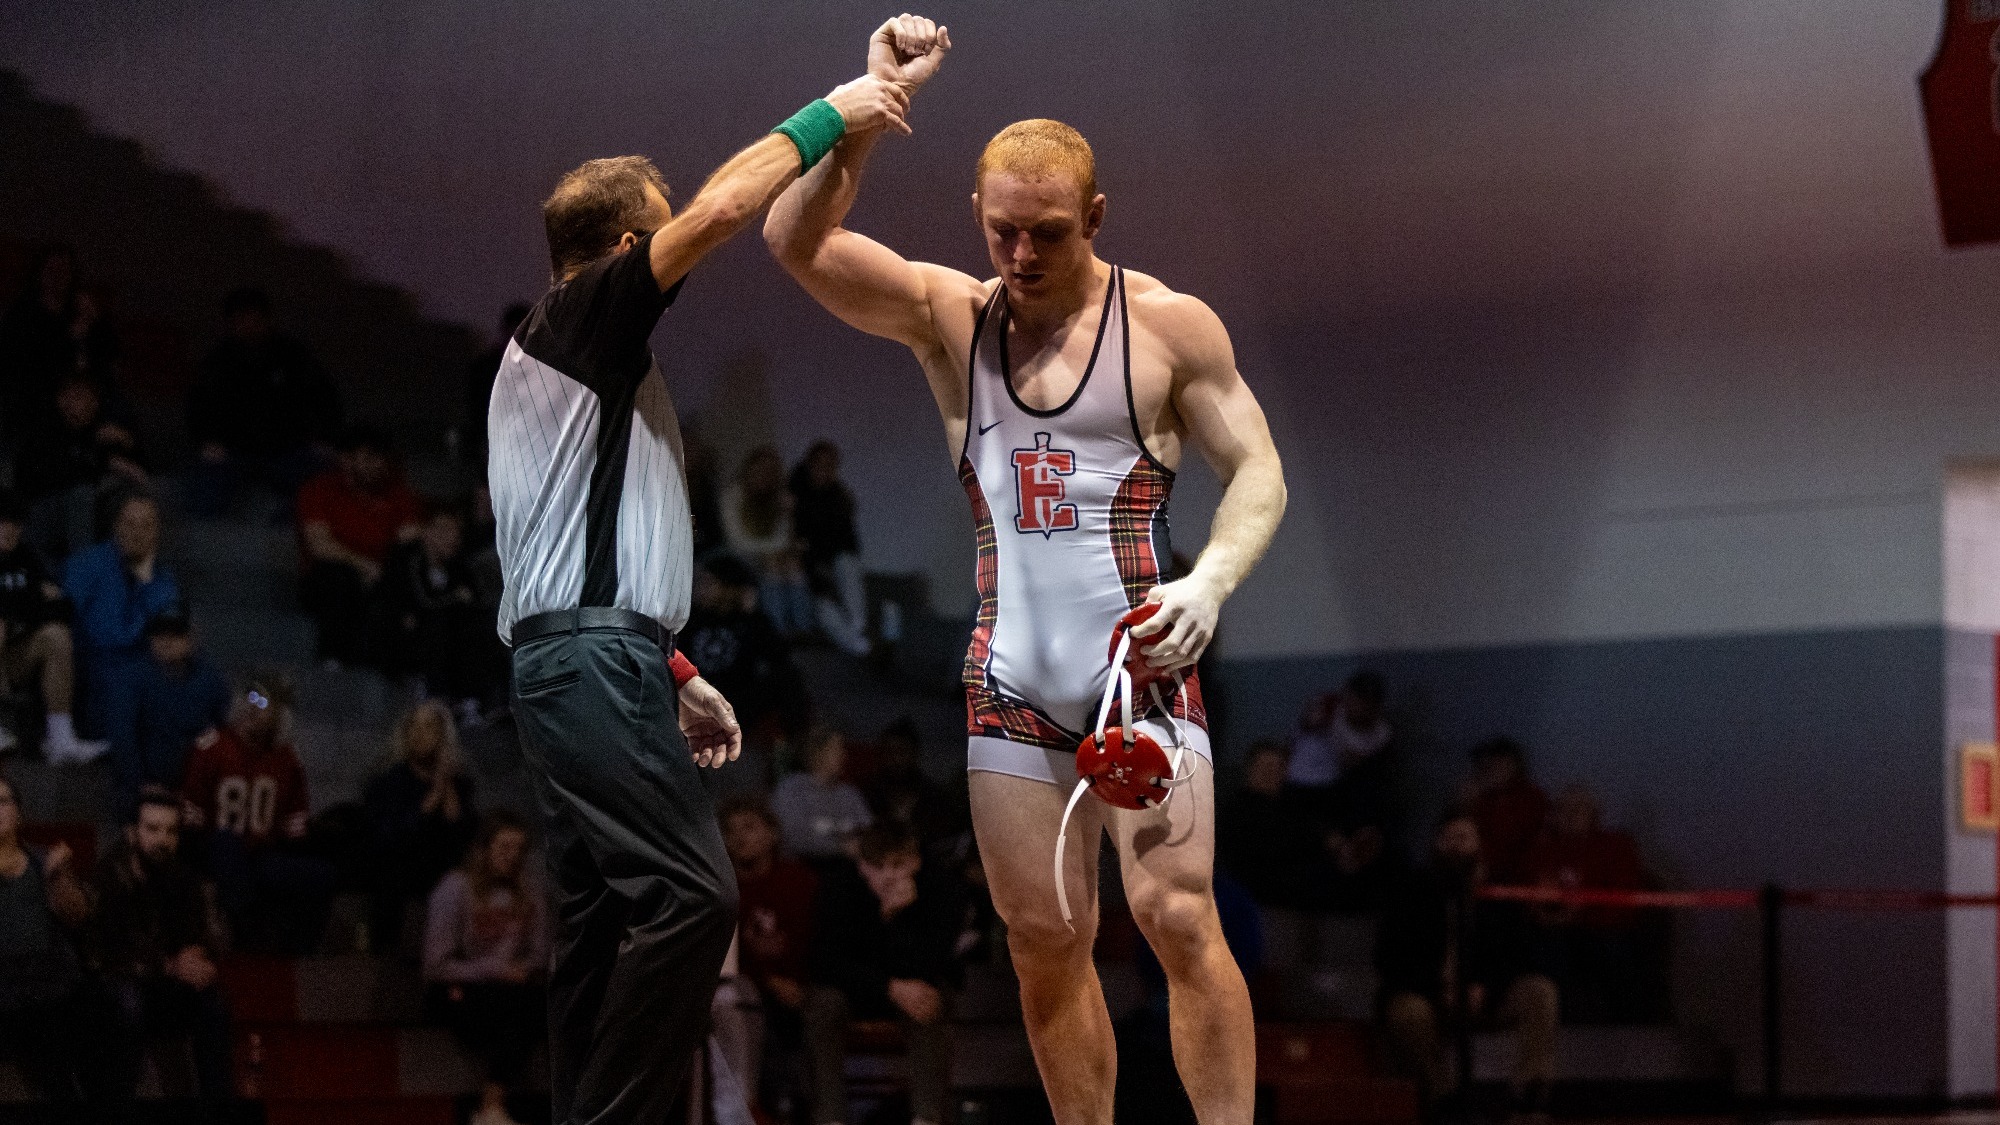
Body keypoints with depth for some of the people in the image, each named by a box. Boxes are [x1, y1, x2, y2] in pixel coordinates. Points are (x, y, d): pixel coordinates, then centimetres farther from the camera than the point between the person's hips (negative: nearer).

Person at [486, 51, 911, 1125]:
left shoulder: (555, 356, 27)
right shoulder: (580, 313, -2)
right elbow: (718, 212, -15)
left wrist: (675, 674, 26)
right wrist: (826, 117, -4)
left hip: (578, 662, 11)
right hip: (594, 661, -11)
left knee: (604, 920, 5)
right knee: (692, 893, -19)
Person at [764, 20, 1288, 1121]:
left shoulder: (1167, 325, 0)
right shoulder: (949, 317, 8)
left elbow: (1257, 470, 0)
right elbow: (796, 242, -3)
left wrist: (1209, 582, -18)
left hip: (1140, 665, -4)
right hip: (1010, 680, 4)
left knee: (1177, 916, -14)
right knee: (1044, 942, 4)